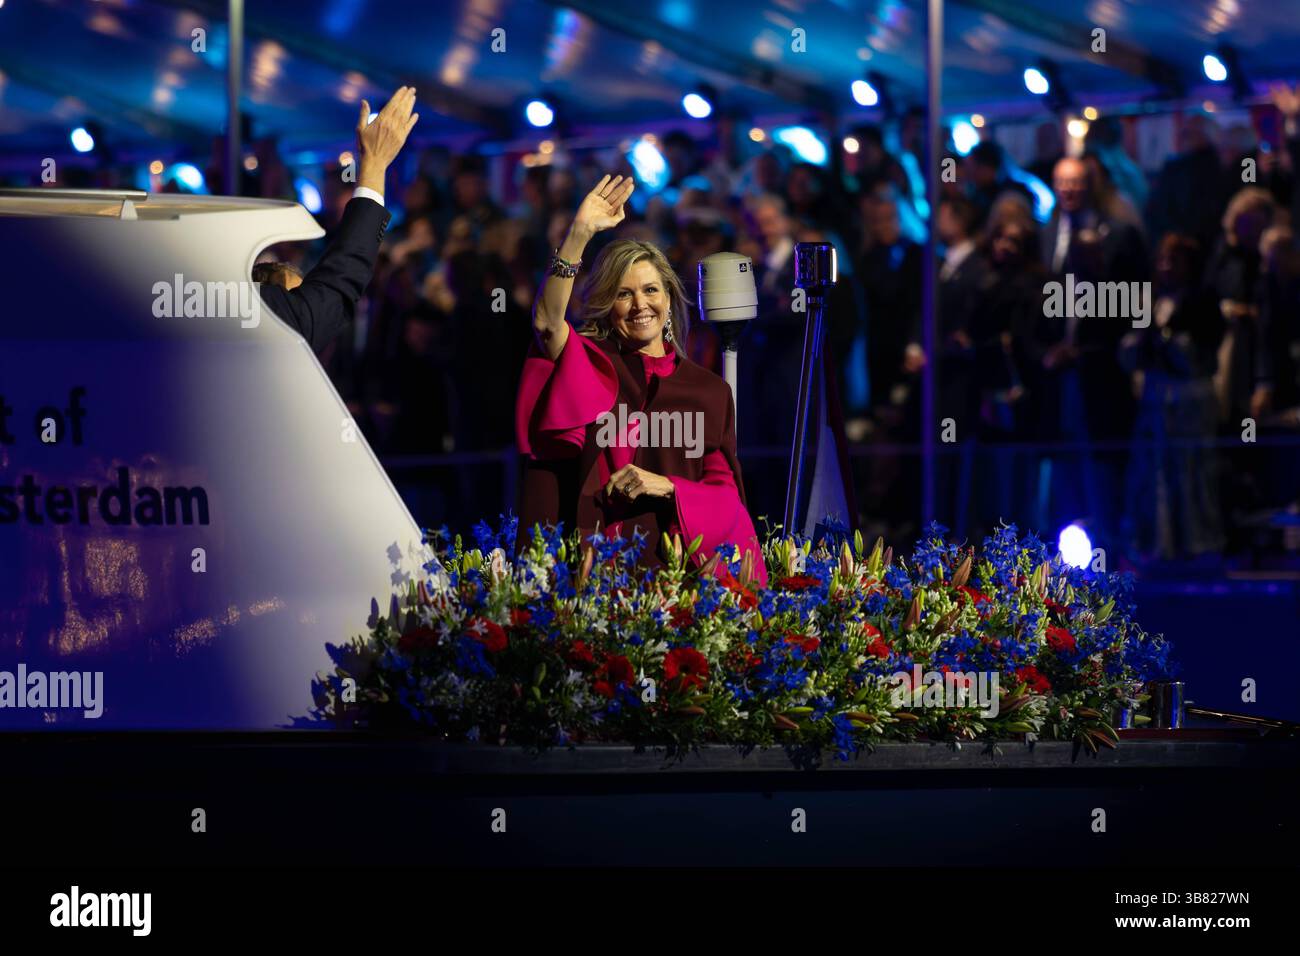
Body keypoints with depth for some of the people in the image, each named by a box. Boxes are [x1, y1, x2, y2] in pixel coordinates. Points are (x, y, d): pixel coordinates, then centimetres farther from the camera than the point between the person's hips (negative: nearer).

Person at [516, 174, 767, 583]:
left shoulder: (709, 392, 15)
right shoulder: (591, 366, 11)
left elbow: (726, 495, 11)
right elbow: (547, 320, -10)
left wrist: (668, 487, -8)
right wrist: (580, 233, -19)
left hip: (674, 560, 1)